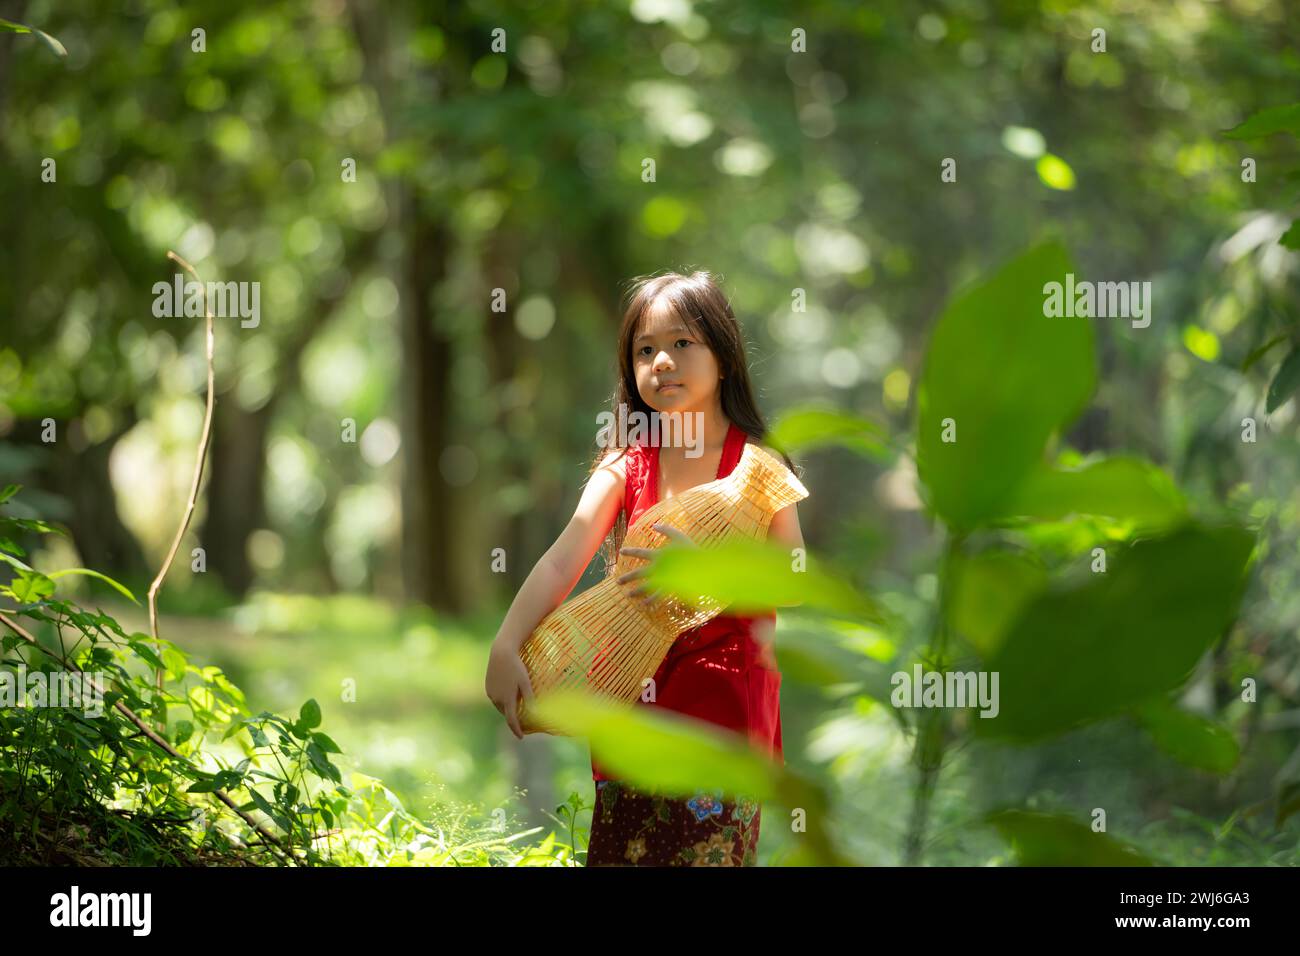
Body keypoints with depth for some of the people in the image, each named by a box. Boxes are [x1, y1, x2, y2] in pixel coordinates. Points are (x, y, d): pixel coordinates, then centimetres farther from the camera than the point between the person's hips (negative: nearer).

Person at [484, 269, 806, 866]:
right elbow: (562, 562, -10)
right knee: (621, 848, 4)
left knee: (709, 847, -5)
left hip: (725, 688, -2)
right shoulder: (625, 468, 3)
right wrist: (505, 647, -24)